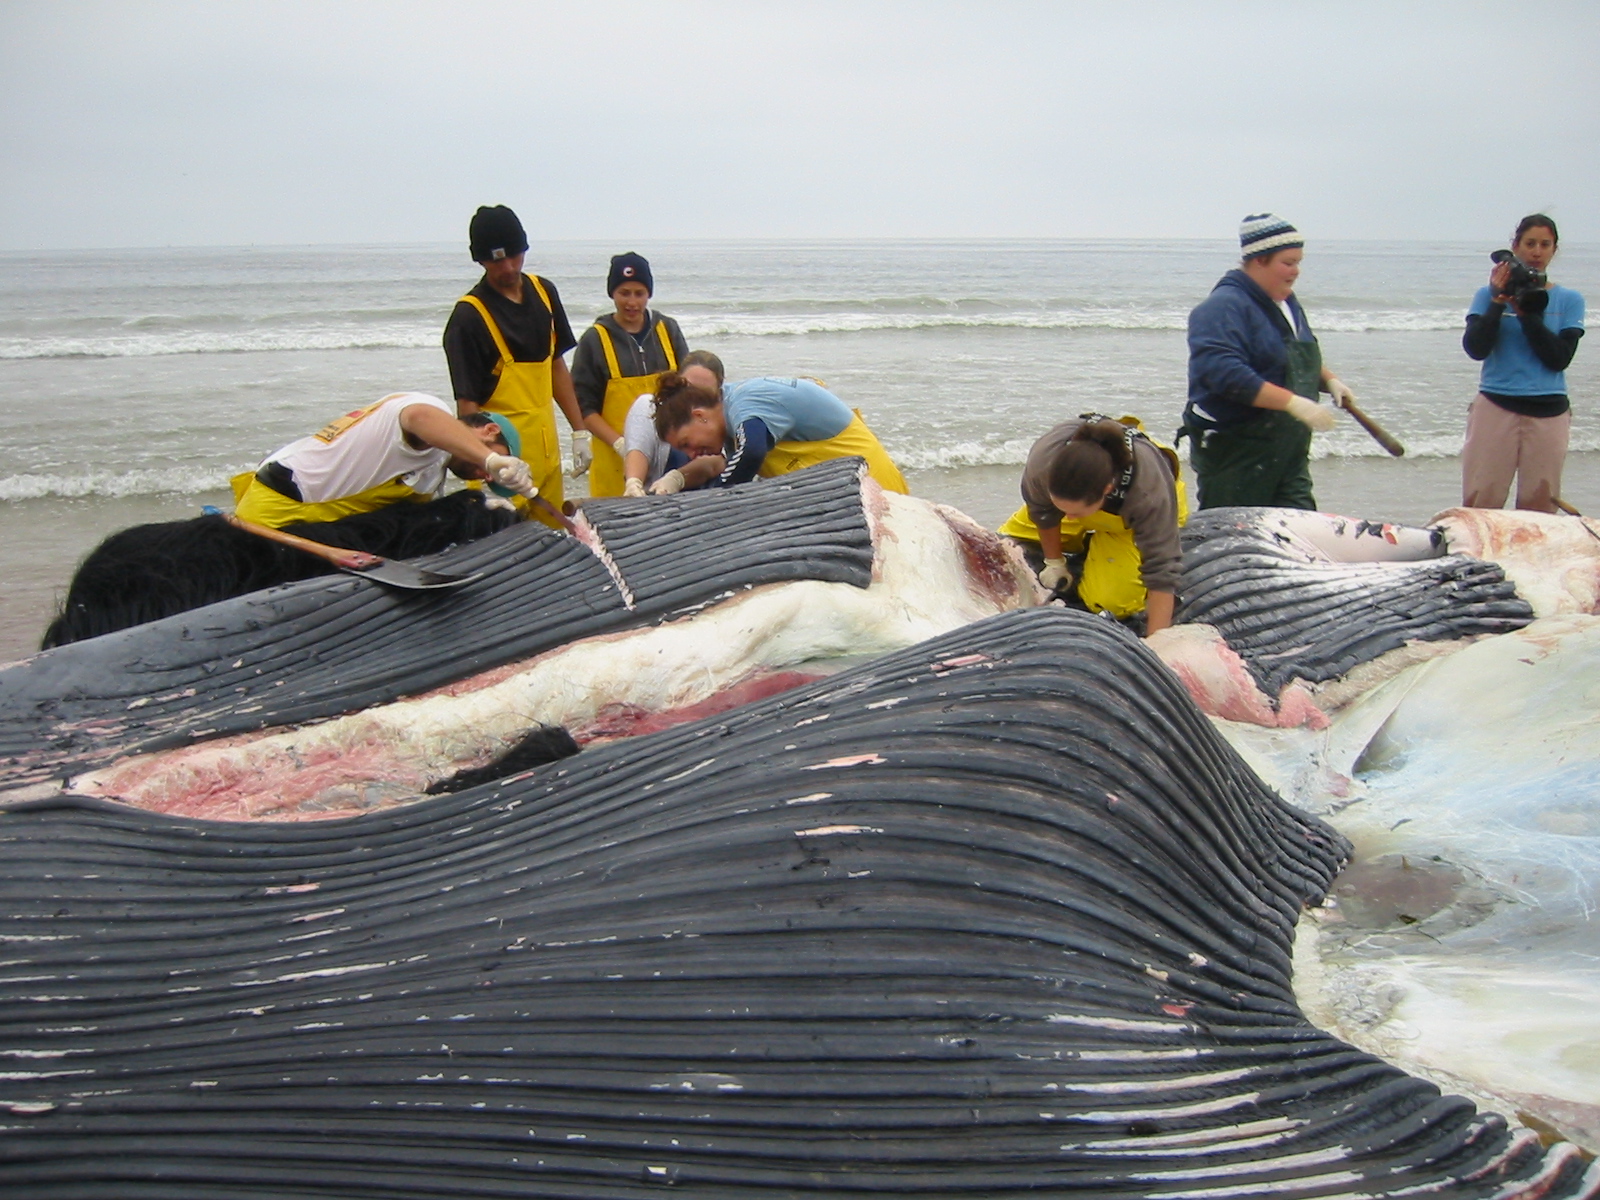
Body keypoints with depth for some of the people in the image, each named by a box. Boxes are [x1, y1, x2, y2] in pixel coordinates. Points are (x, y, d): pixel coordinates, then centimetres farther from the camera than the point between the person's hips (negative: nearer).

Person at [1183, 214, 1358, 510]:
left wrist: (1329, 381, 9)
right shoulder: (1225, 308, -16)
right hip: (1233, 455, -9)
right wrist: (1293, 402, -30)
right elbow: (1226, 374, -28)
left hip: (1288, 451, 9)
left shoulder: (1287, 303, 16)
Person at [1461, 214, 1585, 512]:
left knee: (1540, 509, 1)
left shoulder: (1569, 300, 7)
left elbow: (1559, 359, -6)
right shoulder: (1489, 294, 6)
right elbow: (1475, 349, -7)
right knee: (1479, 504, -5)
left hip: (1548, 412, 1)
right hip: (1496, 408, -1)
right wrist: (1498, 302, -13)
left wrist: (1527, 313, -12)